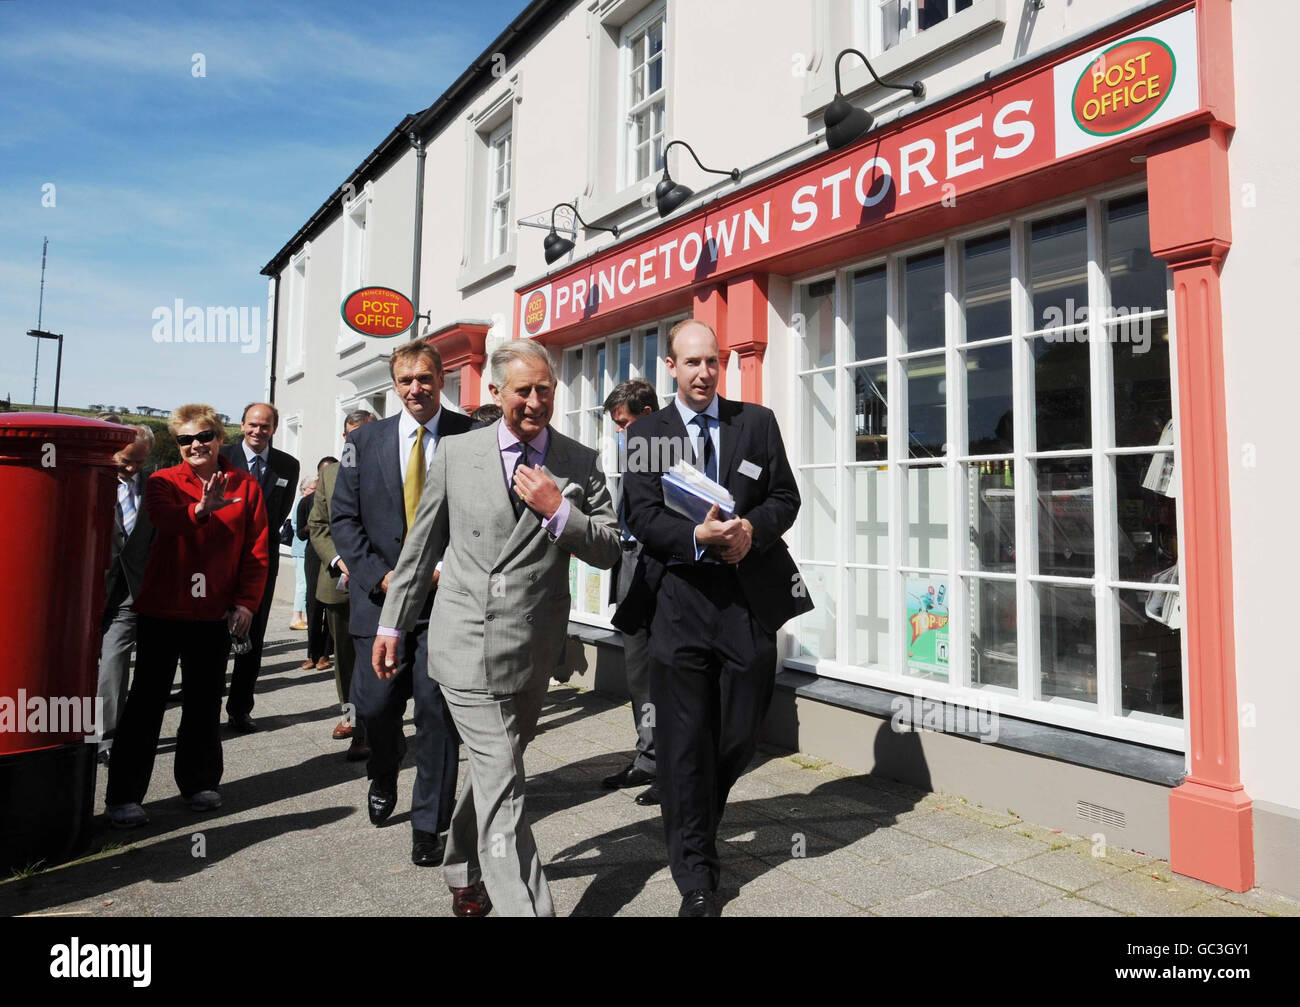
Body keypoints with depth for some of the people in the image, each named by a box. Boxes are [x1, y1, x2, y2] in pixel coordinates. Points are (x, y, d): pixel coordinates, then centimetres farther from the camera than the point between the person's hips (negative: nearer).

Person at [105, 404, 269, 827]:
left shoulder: (245, 486, 3)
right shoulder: (163, 482, 0)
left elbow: (257, 551, 3)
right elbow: (165, 518, -23)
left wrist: (246, 602, -4)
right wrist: (199, 510, -43)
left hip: (213, 613, 2)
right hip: (162, 608, -1)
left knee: (204, 701, 13)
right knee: (146, 702, 4)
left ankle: (200, 783, 28)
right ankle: (124, 796, 14)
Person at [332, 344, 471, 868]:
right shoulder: (364, 441, 8)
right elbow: (343, 518, 6)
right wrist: (379, 575, -6)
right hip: (382, 595, 2)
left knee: (437, 709, 1)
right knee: (375, 705, 6)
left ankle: (428, 825, 18)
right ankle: (383, 780, 41)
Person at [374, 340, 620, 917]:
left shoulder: (580, 463, 3)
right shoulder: (456, 454, 1)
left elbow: (608, 551, 2)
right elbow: (421, 546, 8)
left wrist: (560, 511, -14)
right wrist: (392, 624, 11)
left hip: (535, 651, 3)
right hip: (467, 645, -2)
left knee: (494, 773, 20)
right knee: (503, 786, -5)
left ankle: (464, 873, 44)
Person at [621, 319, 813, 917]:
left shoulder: (757, 422, 9)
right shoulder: (646, 434, 4)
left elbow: (785, 497, 8)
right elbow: (642, 516, -4)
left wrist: (754, 528, -13)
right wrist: (699, 536, -21)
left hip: (751, 596, 2)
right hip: (680, 598, -1)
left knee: (740, 734, 11)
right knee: (684, 742, 2)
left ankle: (699, 828, 41)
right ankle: (696, 878, 18)